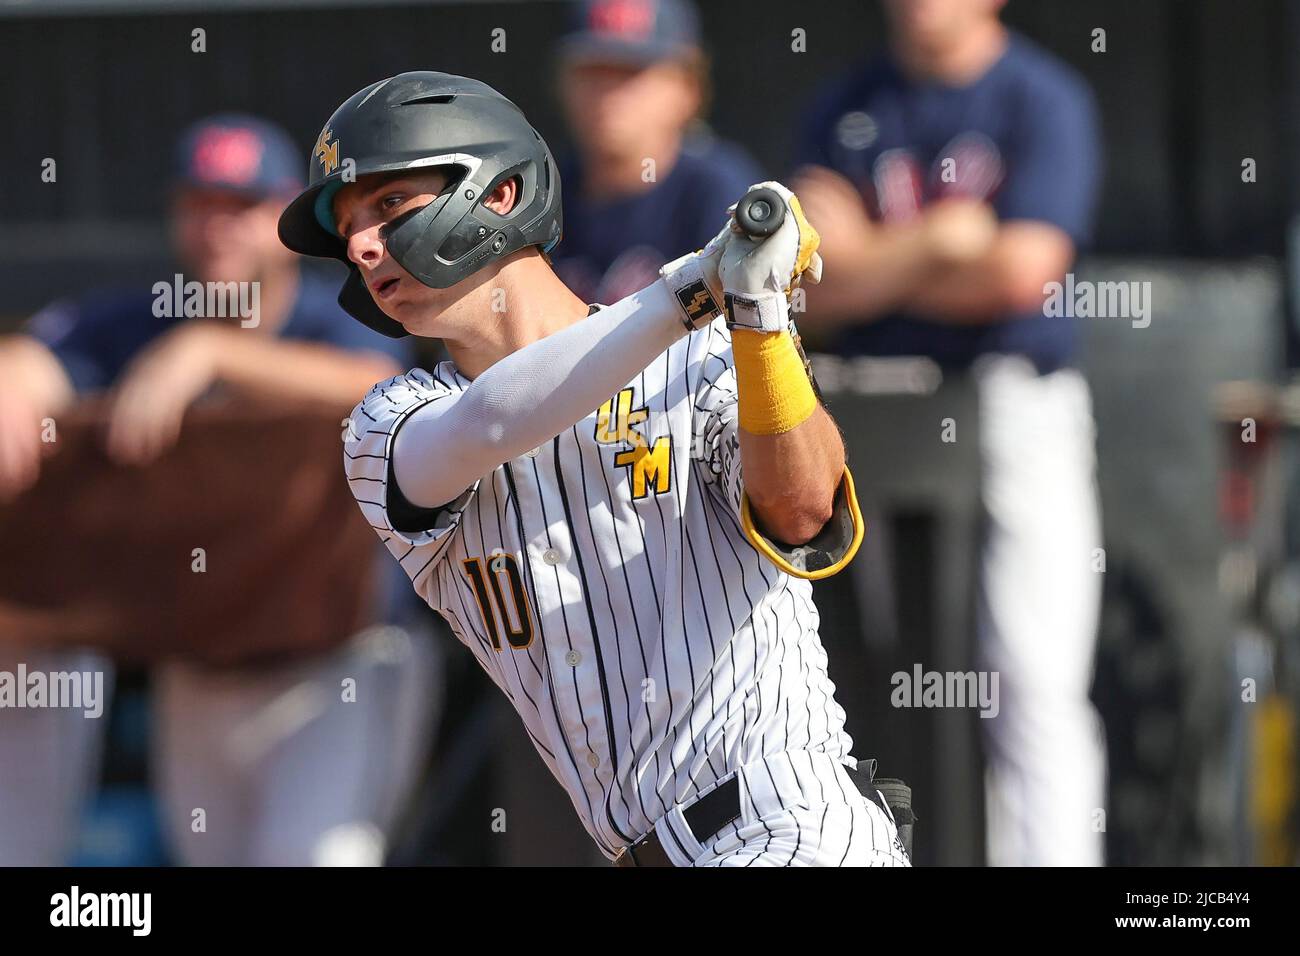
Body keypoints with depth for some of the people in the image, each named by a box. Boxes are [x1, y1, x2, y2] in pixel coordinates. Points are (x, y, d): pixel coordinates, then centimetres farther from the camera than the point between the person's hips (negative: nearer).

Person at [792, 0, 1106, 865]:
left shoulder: (1046, 101, -1)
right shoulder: (846, 110, 10)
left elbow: (1023, 271, -14)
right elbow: (815, 290, 1)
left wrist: (873, 268, -2)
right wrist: (935, 244, -11)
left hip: (1013, 408, -4)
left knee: (1034, 686, -9)